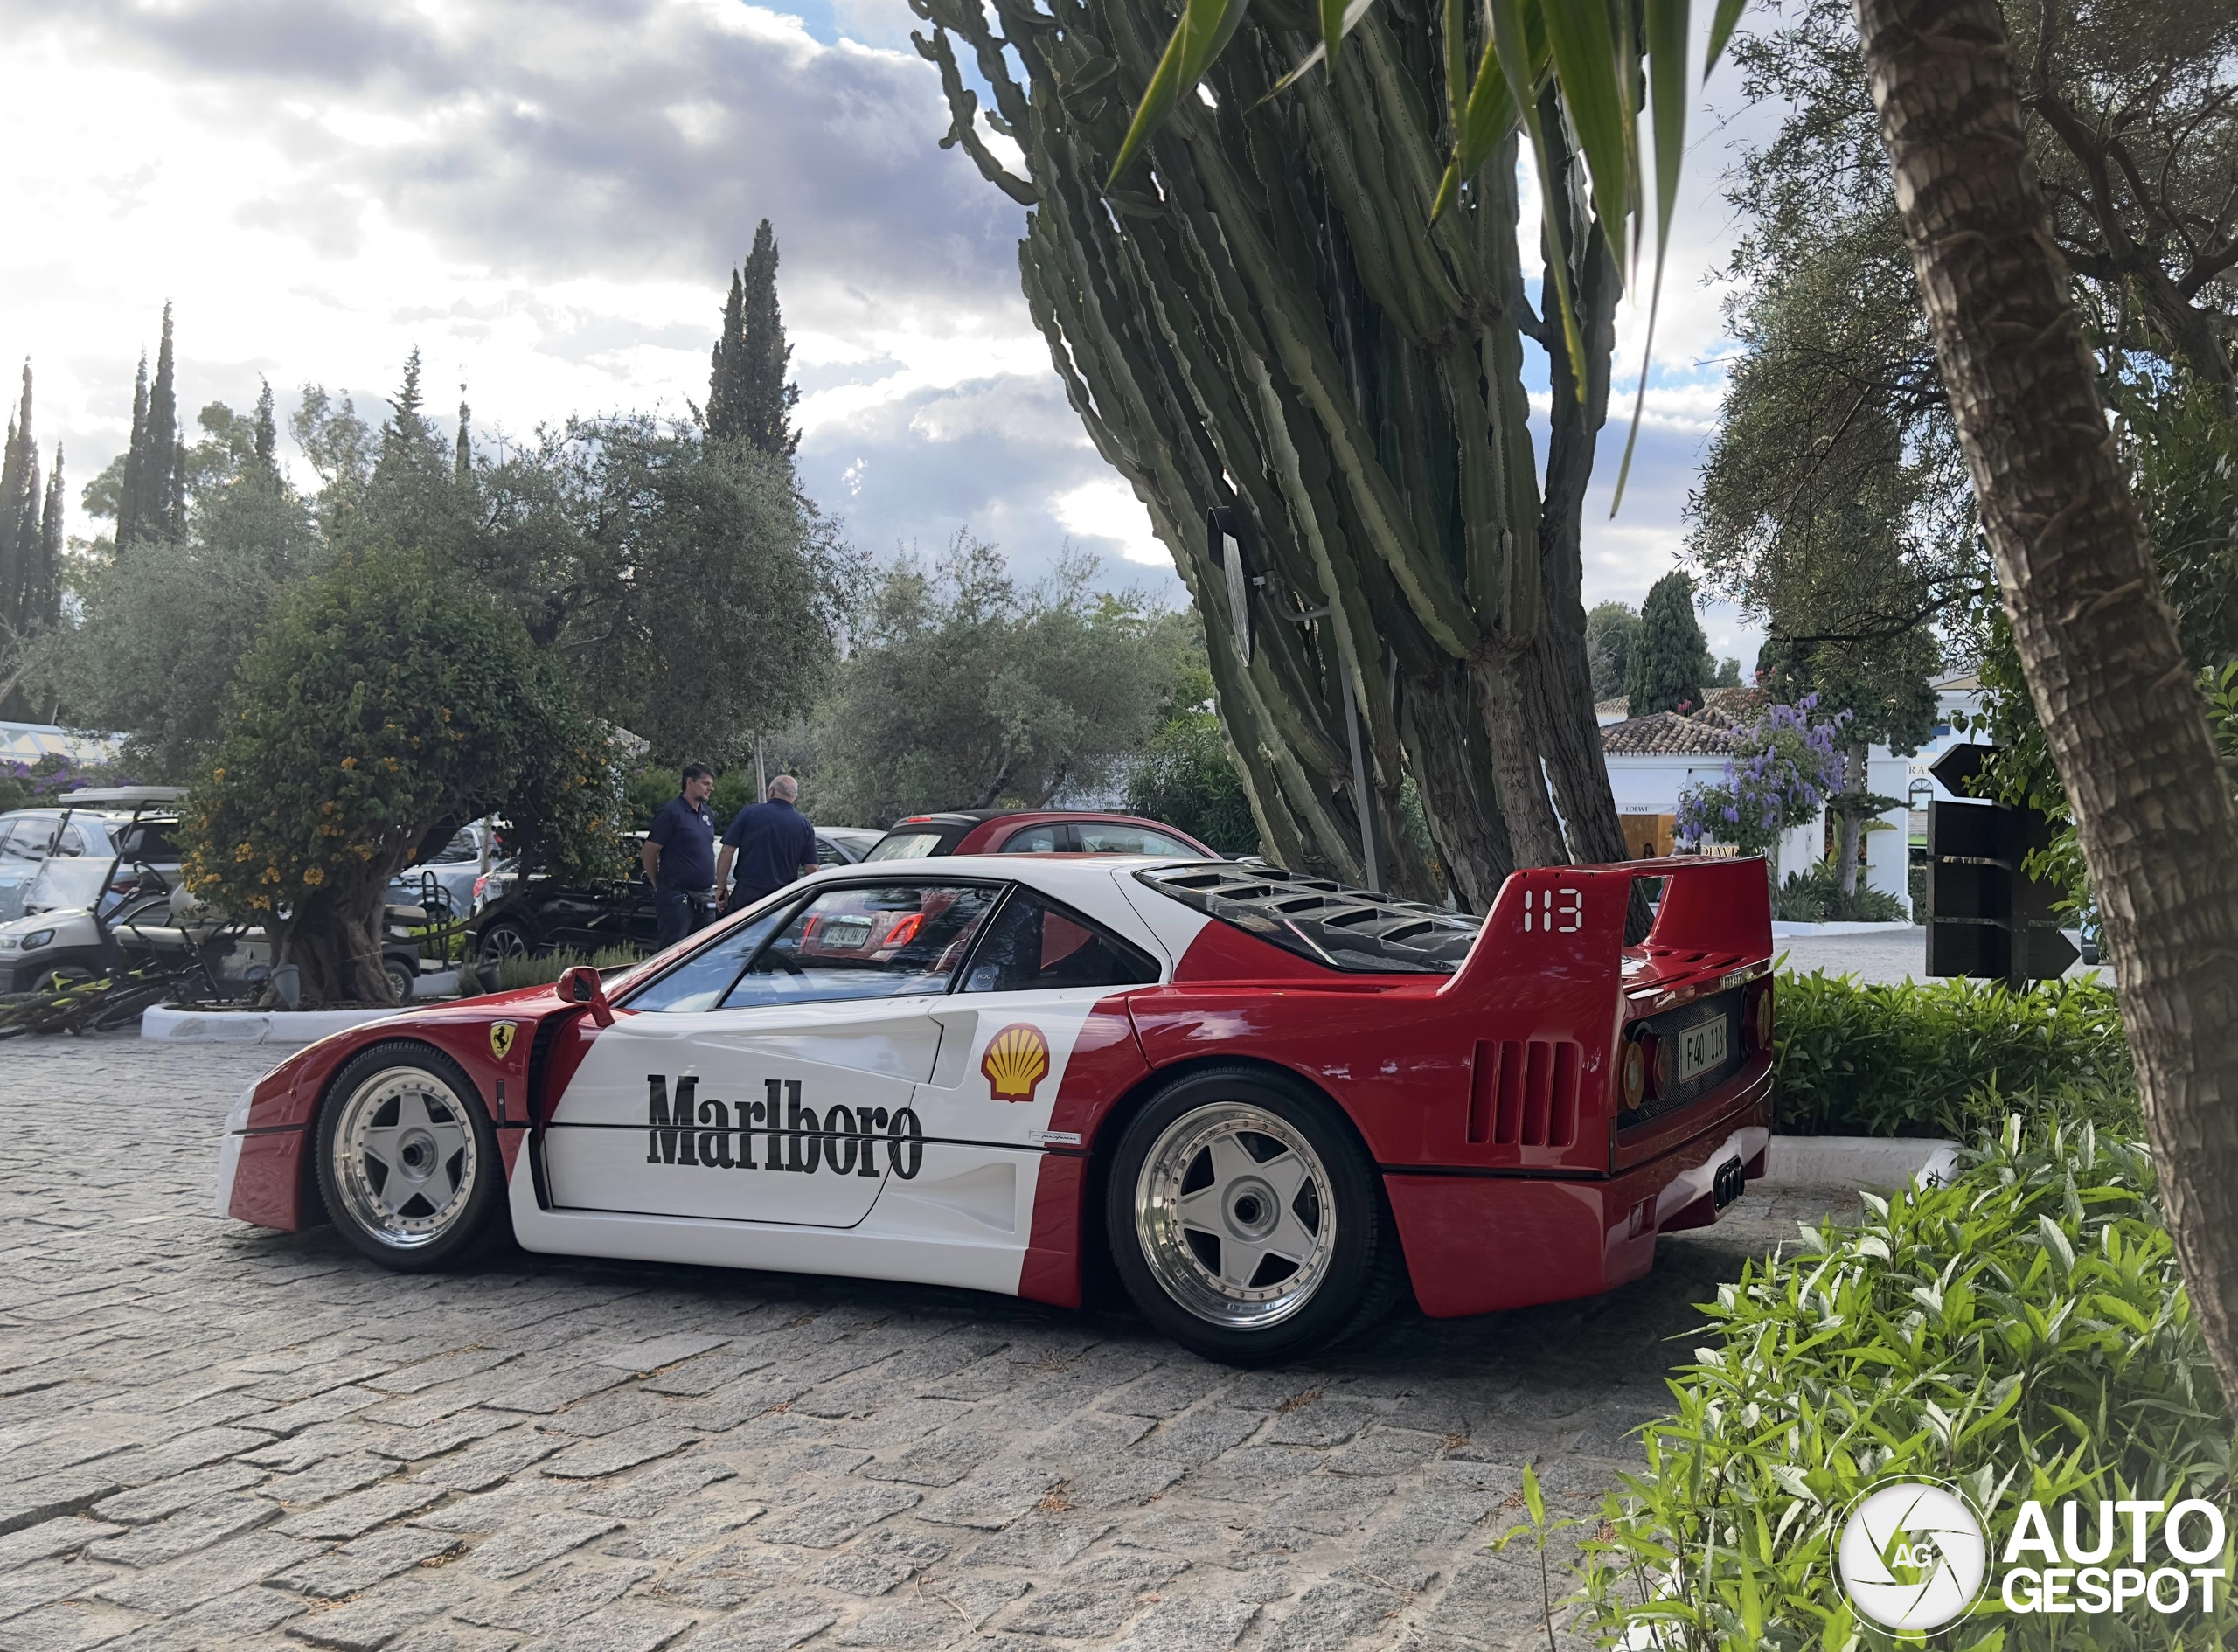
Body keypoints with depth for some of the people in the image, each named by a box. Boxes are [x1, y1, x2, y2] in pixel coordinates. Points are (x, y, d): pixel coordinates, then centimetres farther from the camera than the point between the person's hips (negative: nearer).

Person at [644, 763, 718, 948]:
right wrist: (658, 885, 0)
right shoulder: (672, 812, -10)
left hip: (703, 897, 8)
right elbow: (649, 852, -8)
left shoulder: (707, 814, 14)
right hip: (677, 897, -8)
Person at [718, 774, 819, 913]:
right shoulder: (804, 825, 4)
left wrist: (721, 886, 4)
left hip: (746, 893, -2)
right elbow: (812, 868, 2)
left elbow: (728, 850, -3)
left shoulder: (748, 813, -1)